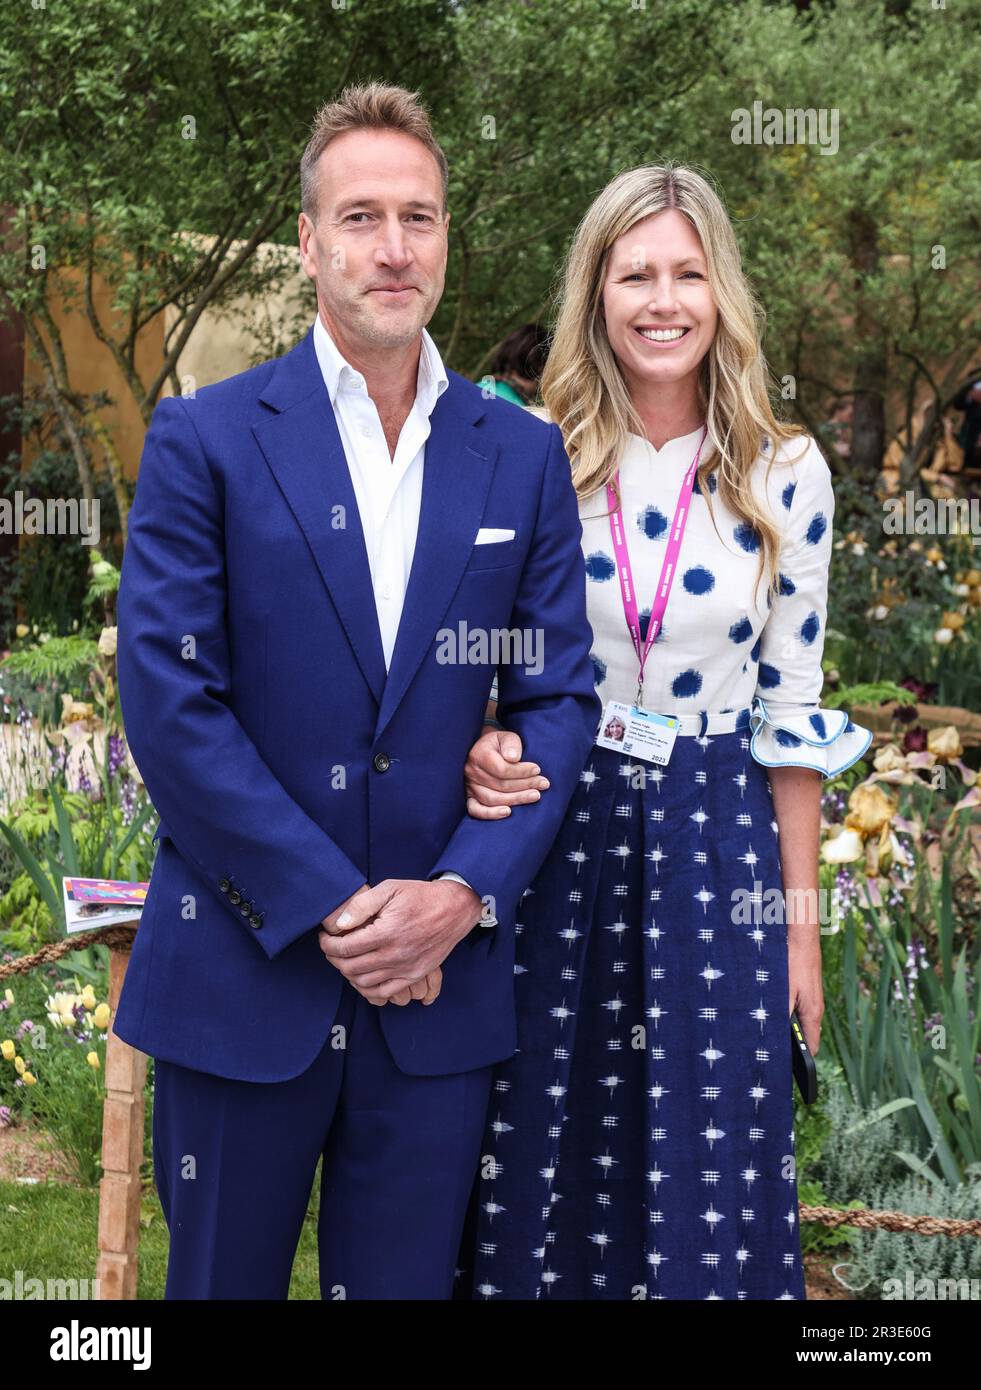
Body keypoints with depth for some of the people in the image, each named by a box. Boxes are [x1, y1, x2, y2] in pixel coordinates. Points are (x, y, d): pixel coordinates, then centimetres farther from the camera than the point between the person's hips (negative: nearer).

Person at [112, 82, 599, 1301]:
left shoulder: (523, 457, 7)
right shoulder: (203, 440, -3)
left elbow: (559, 699, 5)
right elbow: (168, 701, -9)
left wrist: (463, 893, -10)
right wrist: (329, 908, -13)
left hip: (442, 982, 2)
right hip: (239, 976, -2)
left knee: (402, 1282, 12)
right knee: (222, 1283, 10)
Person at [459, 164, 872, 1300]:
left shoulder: (786, 473, -2)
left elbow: (790, 706, 3)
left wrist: (801, 921, 4)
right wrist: (483, 753, -16)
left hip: (717, 842, 0)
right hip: (554, 824, 0)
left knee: (707, 1164, 5)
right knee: (545, 1150, 9)